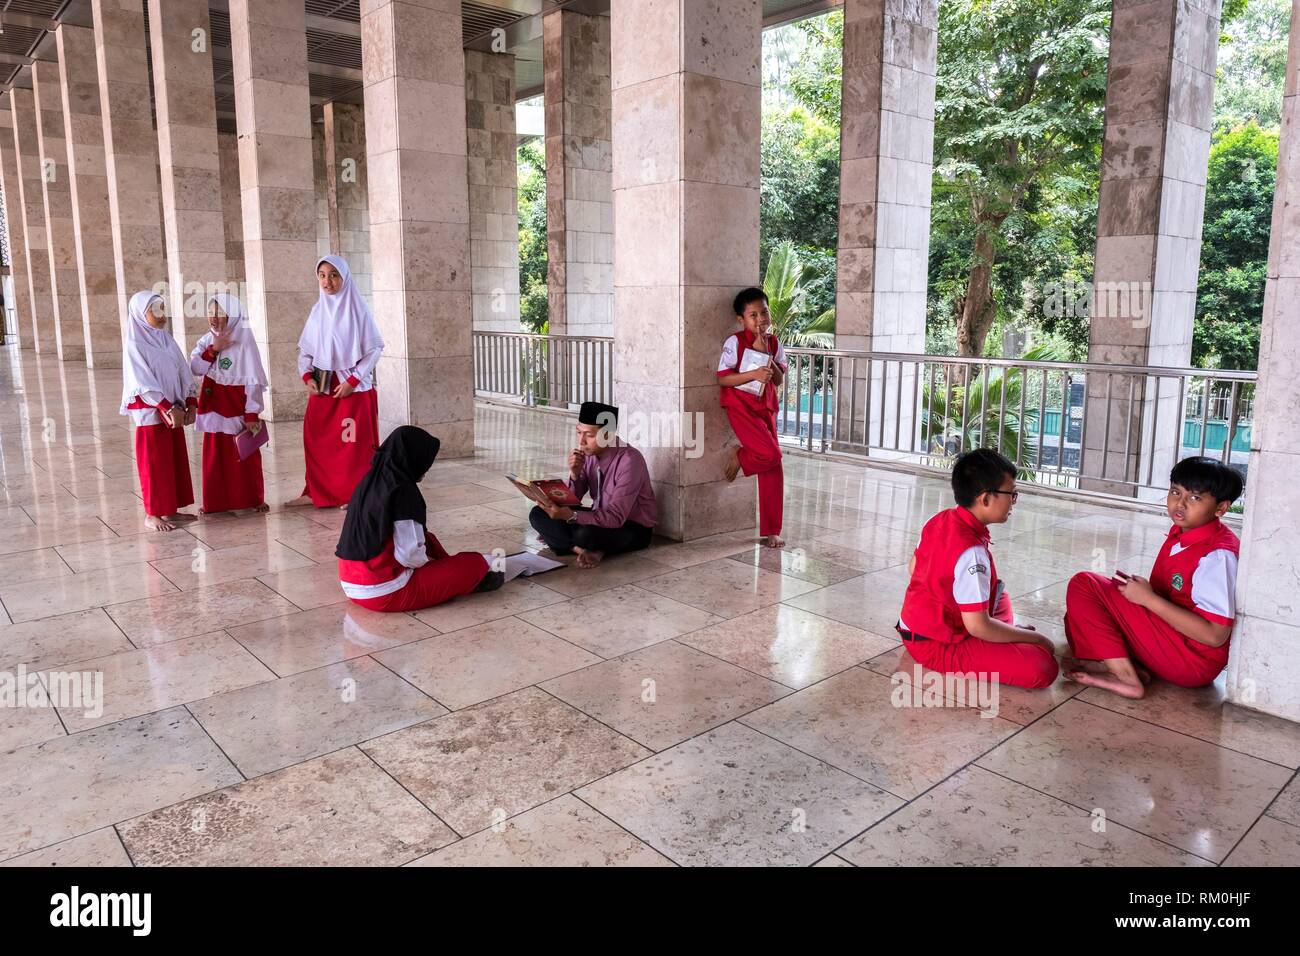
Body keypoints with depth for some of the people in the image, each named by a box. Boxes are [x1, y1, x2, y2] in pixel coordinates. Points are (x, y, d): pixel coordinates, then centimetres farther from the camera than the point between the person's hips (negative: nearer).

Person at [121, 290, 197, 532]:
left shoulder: (167, 340, 8)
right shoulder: (134, 345, -11)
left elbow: (184, 372, 6)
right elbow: (144, 384, -18)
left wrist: (190, 404, -4)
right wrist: (169, 409, -22)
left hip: (174, 411, 7)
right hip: (150, 413, -7)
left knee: (177, 461, 10)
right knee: (154, 464, 0)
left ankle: (171, 510, 21)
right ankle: (152, 514, 9)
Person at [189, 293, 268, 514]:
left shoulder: (244, 342, -11)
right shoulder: (207, 340, 6)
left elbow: (253, 382, -13)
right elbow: (194, 368, -1)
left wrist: (252, 414, -16)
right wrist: (212, 350, -15)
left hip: (238, 407, -5)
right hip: (214, 405, 5)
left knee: (246, 455, 3)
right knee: (215, 455, 8)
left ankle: (254, 499, 15)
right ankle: (215, 502, 17)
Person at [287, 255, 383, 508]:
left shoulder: (358, 309, -6)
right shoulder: (318, 310, 8)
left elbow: (374, 349, -8)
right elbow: (305, 349, 13)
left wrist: (352, 381, -14)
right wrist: (307, 376, -3)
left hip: (353, 387, -5)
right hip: (322, 386, 5)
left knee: (353, 442, -2)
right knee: (316, 439, 7)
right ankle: (317, 492, 18)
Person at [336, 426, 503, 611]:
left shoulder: (371, 481, 6)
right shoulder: (402, 491, -18)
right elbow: (410, 555, -21)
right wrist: (428, 561, 1)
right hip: (385, 594, -9)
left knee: (427, 539, 28)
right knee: (474, 563, 1)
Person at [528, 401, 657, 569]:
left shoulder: (629, 461, -27)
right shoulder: (587, 453, -6)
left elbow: (616, 517, -31)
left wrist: (570, 515, -41)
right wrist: (575, 474, -22)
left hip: (634, 528, -7)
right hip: (600, 516, 7)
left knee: (585, 534, -36)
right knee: (538, 514, -9)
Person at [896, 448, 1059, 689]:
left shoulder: (940, 520, 0)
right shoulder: (972, 551, -28)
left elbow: (914, 568, 15)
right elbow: (977, 626, -27)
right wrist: (1034, 637, -11)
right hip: (939, 646, -10)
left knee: (1000, 598, 32)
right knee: (1042, 667, -21)